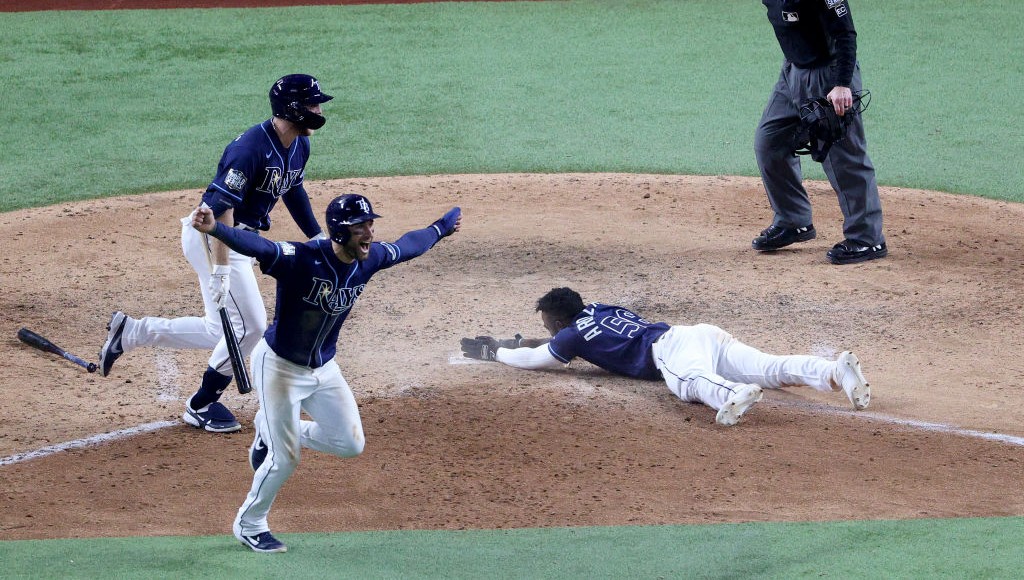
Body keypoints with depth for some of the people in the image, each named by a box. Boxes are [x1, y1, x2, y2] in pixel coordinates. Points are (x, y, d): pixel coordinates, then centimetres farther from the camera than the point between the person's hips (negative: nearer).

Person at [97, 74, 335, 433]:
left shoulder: (298, 146, 3)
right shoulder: (252, 147, -26)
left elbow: (294, 190, 23)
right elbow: (219, 206, -30)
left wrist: (318, 238, 22)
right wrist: (221, 269, -33)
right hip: (212, 238, -10)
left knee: (222, 333, 12)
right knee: (250, 325, -8)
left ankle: (129, 333, 21)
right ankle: (202, 405, 10)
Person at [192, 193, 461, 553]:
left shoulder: (370, 259, -9)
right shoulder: (302, 259, -30)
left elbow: (407, 247, 11)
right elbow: (256, 246, -46)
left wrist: (442, 228, 28)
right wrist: (215, 229, -65)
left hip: (324, 368, 7)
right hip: (280, 366, -7)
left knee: (351, 444, 10)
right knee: (285, 460, -3)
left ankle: (272, 431, 32)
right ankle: (249, 525, 23)